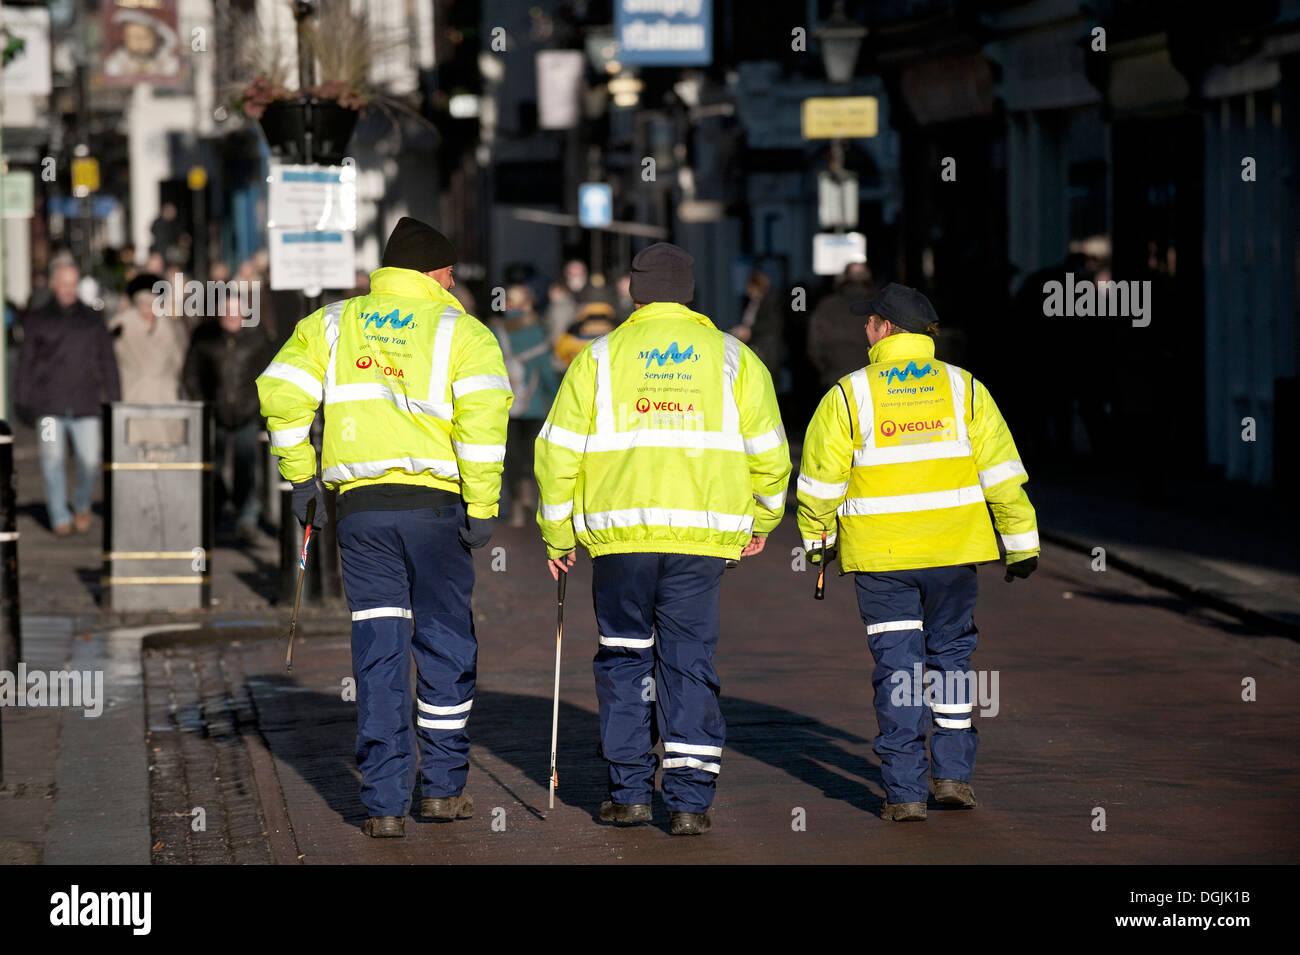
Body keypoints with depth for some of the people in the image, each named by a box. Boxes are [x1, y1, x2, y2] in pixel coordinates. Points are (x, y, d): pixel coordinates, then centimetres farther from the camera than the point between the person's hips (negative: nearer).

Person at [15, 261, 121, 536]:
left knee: (90, 460, -7)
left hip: (85, 404, 0)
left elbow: (107, 361, 13)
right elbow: (26, 362, 10)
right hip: (50, 405, 0)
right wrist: (23, 401, 4)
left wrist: (114, 400, 8)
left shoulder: (93, 319, 12)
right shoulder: (38, 319, 9)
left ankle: (82, 505, 20)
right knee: (53, 459, -9)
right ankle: (60, 517, 1)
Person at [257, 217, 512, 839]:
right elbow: (484, 415, -10)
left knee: (378, 651, 3)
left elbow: (281, 393, 2)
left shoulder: (332, 324, 13)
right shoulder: (461, 330, 4)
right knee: (445, 645, 12)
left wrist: (300, 477, 10)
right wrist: (482, 507, -8)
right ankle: (442, 788, 17)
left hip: (359, 507, 2)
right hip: (434, 504, -2)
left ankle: (384, 804, 0)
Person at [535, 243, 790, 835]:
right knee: (690, 664, 4)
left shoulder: (599, 357, 5)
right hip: (702, 539, 0)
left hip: (620, 539, 0)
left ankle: (628, 792, 13)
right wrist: (761, 521, 26)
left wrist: (557, 537, 13)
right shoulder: (732, 358, 8)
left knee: (624, 659, 14)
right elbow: (768, 453, 9)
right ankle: (690, 801, -2)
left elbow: (558, 453, 3)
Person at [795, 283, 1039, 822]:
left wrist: (816, 540, 15)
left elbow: (821, 480, -1)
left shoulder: (849, 395, -4)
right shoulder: (963, 388, 2)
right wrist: (1021, 544, 8)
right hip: (952, 550, 2)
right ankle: (954, 775, 17)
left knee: (897, 666, 2)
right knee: (950, 656, 18)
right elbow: (1001, 473, 1)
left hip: (880, 555, -2)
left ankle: (905, 792, -1)